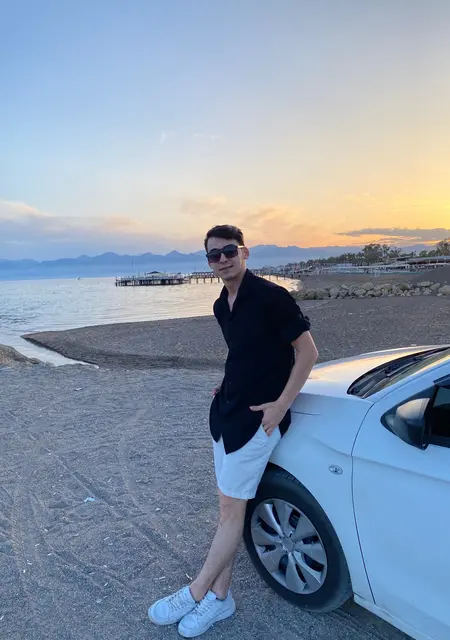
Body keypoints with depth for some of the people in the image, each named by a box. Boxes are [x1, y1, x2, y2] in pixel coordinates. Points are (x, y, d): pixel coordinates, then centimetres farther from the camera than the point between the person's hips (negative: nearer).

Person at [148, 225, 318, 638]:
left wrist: (281, 404, -16)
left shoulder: (270, 295, -14)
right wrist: (230, 388, 9)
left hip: (258, 417, -8)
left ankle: (195, 594, 18)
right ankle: (220, 597, 27)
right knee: (229, 506, 14)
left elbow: (307, 351, -14)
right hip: (226, 411, 8)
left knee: (231, 507, 2)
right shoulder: (222, 306, 9)